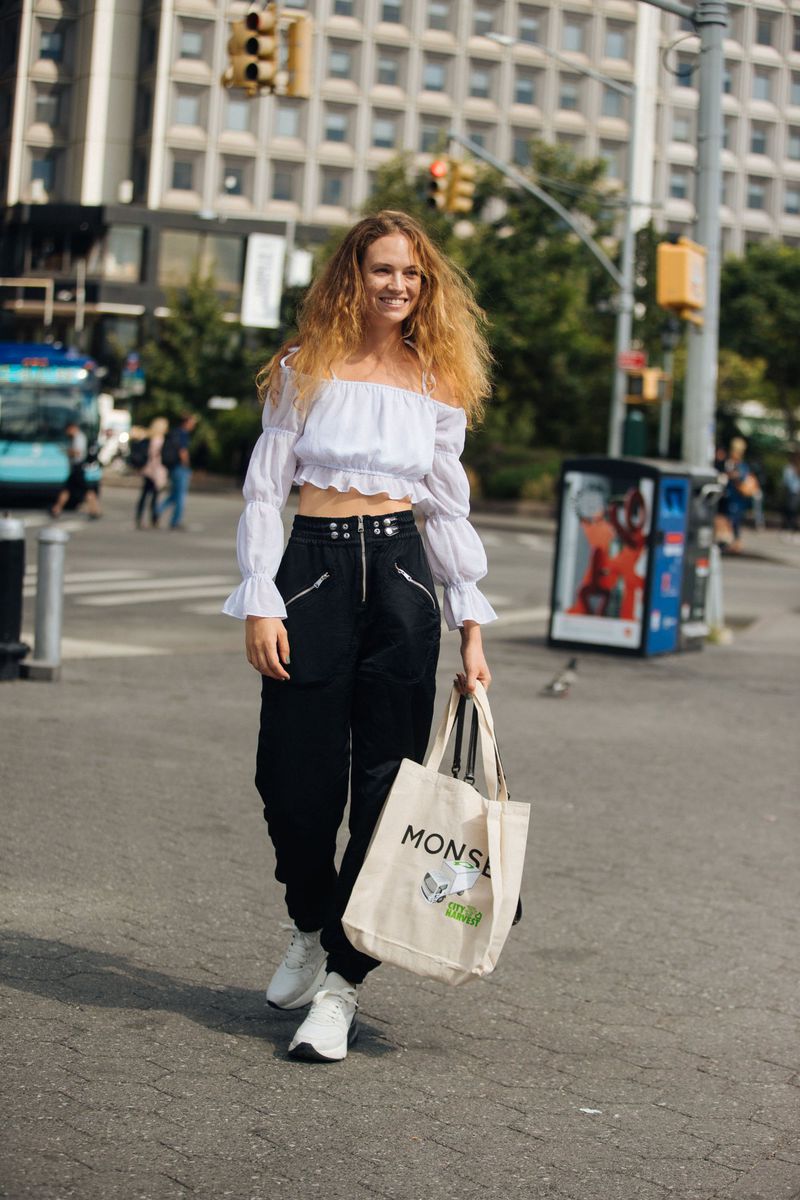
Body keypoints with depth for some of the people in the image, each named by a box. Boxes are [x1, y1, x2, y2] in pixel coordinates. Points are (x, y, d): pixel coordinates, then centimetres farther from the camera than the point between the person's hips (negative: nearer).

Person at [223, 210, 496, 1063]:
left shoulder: (437, 383, 10)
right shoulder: (306, 369, 5)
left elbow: (448, 507, 13)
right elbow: (264, 488, 3)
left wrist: (471, 631, 9)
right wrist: (260, 602, -6)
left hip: (401, 576, 1)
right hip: (313, 572, -1)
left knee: (388, 777, -4)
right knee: (296, 776, -1)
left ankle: (341, 984, 2)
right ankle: (311, 929, 29)